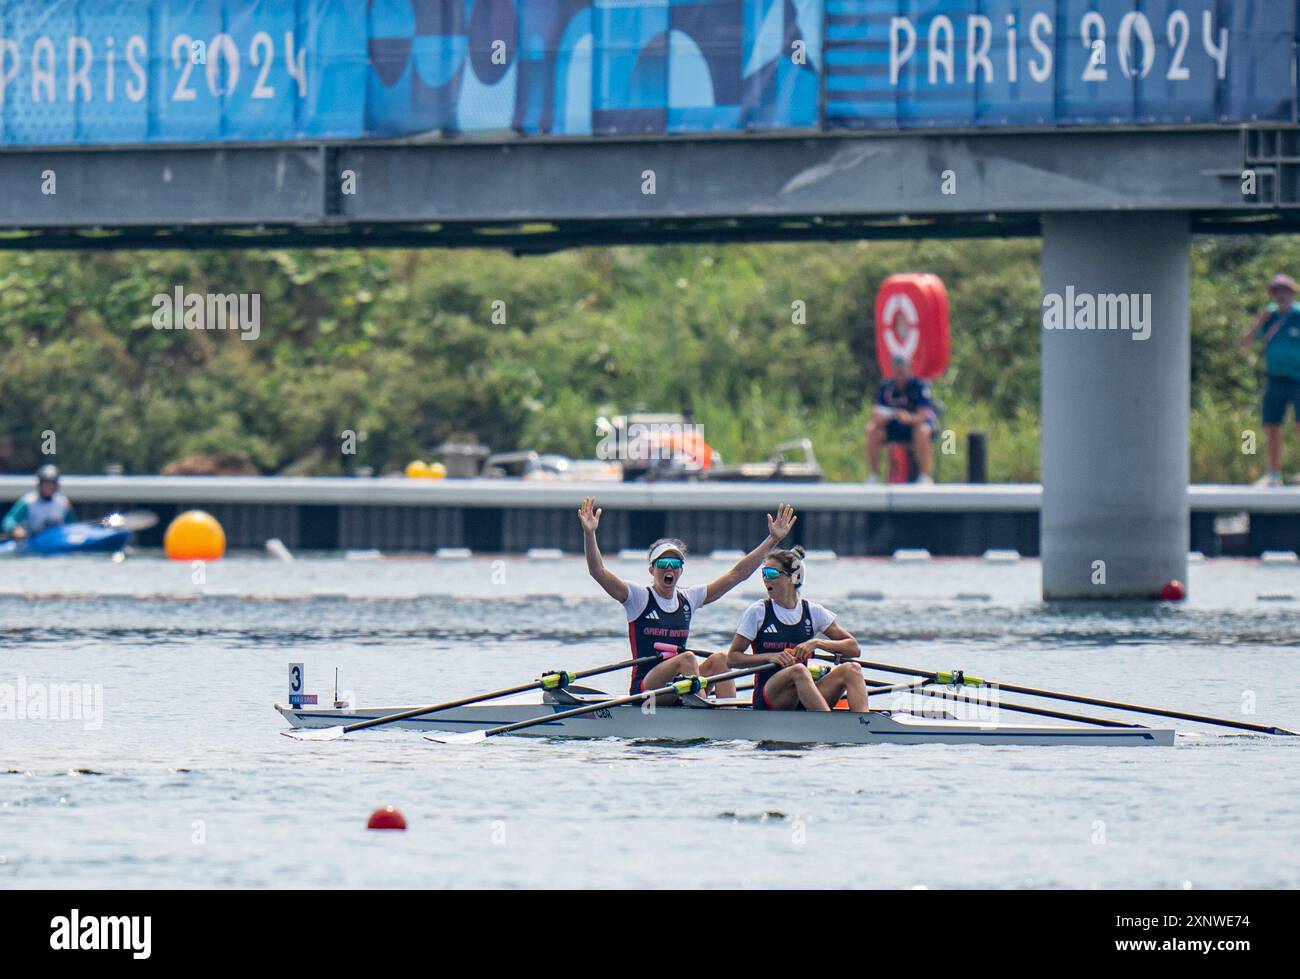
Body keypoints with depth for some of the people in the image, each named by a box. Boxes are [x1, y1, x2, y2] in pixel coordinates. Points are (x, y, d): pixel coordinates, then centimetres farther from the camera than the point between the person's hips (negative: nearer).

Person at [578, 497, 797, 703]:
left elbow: (737, 574, 13)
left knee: (720, 659, -20)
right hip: (645, 688, -5)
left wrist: (773, 540, 9)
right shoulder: (639, 597, 1)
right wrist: (589, 534, -28)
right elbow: (598, 572, -13)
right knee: (687, 658, -30)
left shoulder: (688, 599, 14)